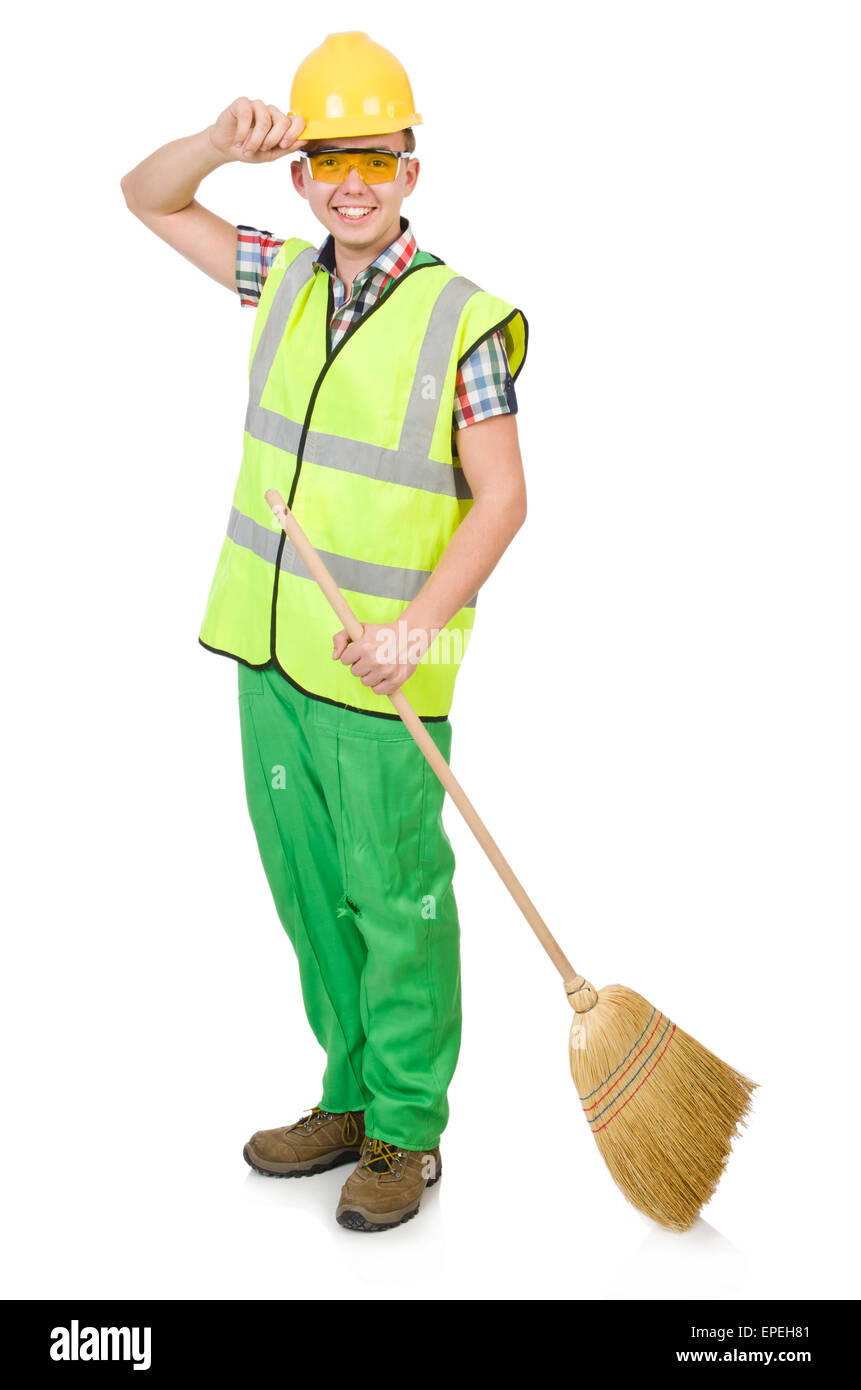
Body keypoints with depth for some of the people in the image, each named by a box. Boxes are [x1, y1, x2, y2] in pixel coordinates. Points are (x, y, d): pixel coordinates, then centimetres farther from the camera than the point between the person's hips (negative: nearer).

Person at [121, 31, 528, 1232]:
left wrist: (419, 627, -22)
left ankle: (408, 1133, 20)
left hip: (381, 677, -6)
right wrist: (227, 140, -5)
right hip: (271, 656, 6)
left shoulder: (462, 322, -10)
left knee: (397, 904, 4)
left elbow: (500, 500, -11)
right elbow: (148, 199, 15)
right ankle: (353, 1100, 32)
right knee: (311, 894, 16)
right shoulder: (286, 279, 6)